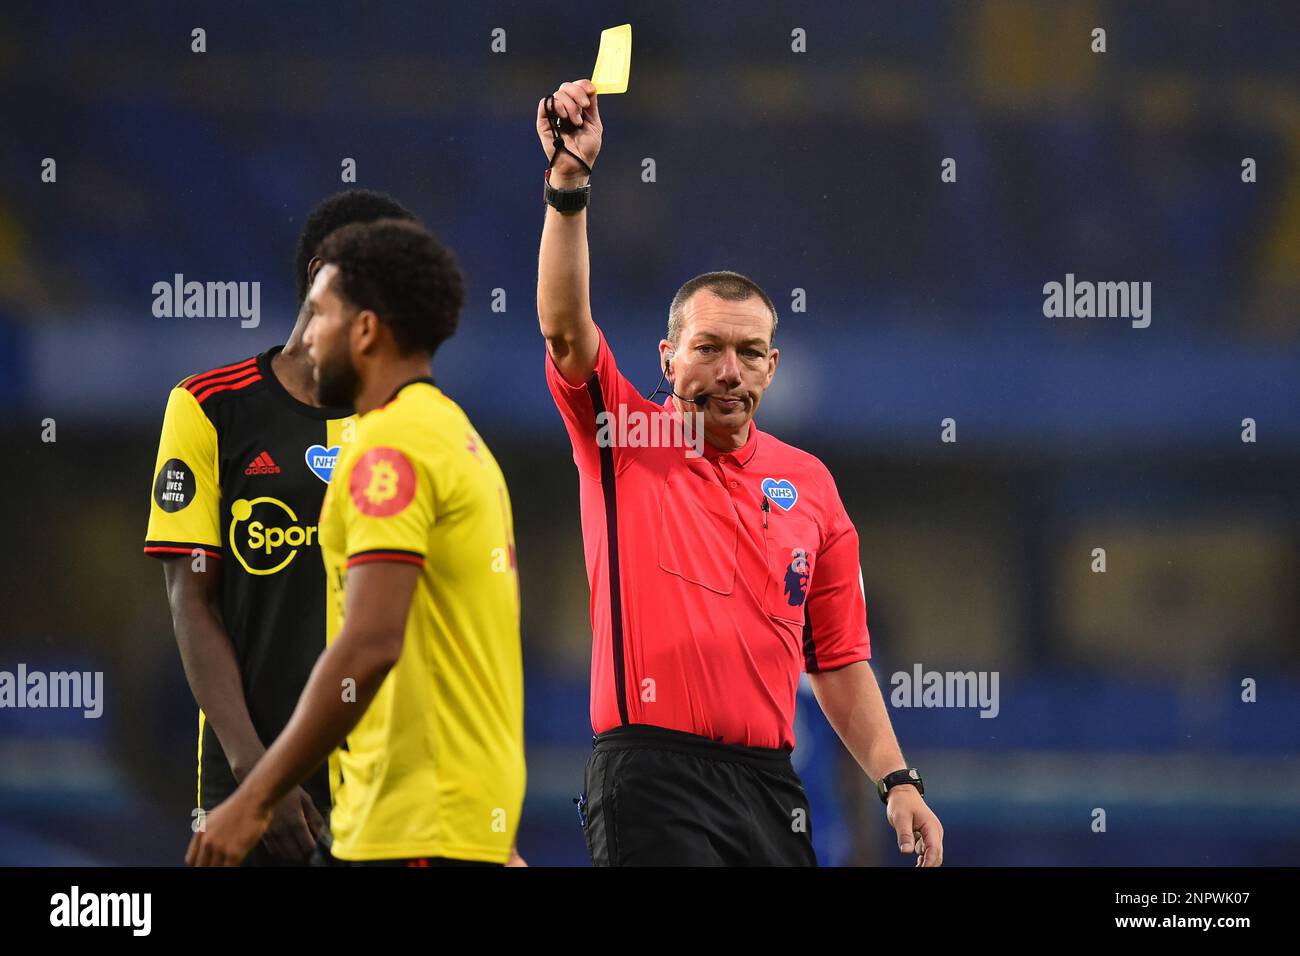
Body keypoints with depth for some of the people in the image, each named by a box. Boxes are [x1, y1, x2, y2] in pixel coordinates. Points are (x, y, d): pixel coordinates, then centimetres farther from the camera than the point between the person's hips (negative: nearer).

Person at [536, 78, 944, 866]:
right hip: (651, 778, -4)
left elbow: (840, 660, 15)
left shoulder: (808, 483, 14)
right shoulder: (625, 441, 5)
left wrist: (896, 780, 5)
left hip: (768, 781, 4)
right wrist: (569, 180, -23)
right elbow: (565, 325, -12)